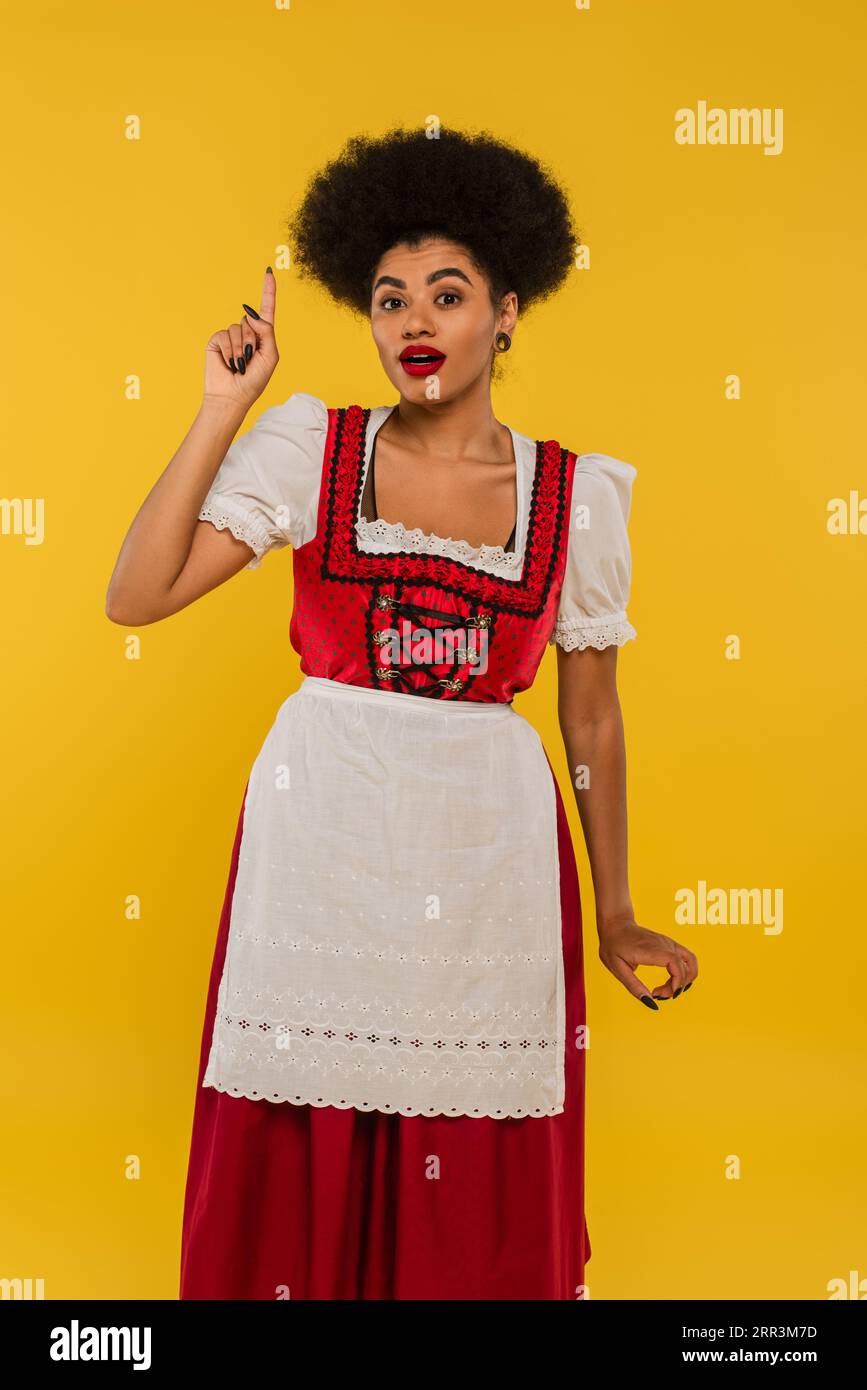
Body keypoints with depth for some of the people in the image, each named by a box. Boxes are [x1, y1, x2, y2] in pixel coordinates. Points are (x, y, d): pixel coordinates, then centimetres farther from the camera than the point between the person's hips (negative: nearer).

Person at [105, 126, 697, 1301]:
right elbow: (135, 597, -7)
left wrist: (616, 914, 12)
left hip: (488, 852, 1)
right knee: (302, 1165, 8)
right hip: (321, 838, 0)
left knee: (482, 1194, 8)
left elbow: (592, 716, 10)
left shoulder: (576, 495, 4)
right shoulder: (312, 448, 1)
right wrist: (223, 410, -7)